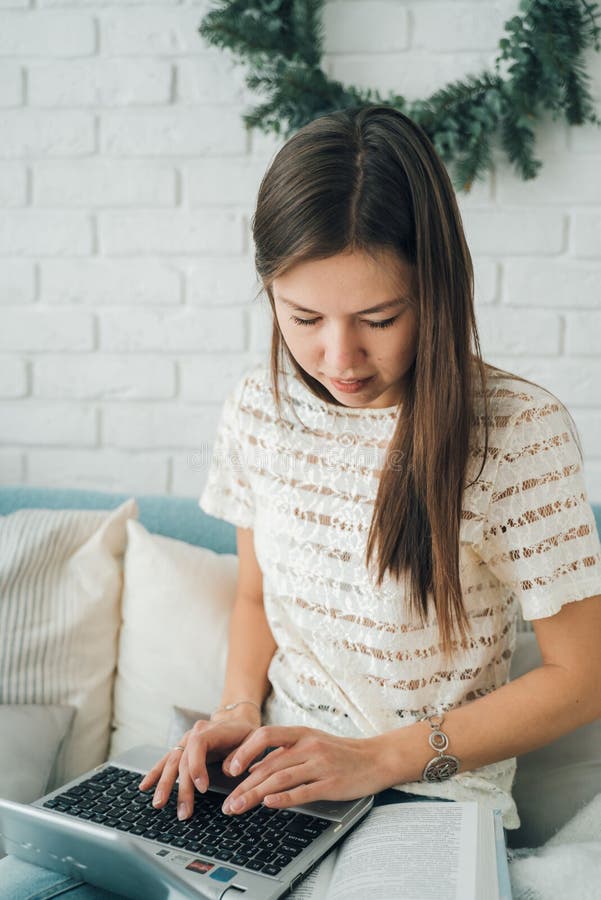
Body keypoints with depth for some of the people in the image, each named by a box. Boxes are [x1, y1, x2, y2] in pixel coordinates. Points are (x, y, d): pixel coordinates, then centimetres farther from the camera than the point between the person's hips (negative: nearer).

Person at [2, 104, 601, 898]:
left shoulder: (521, 430, -16)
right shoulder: (260, 408, -1)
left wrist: (379, 758, -15)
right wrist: (240, 710, -6)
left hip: (433, 798, -3)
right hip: (270, 773, 4)